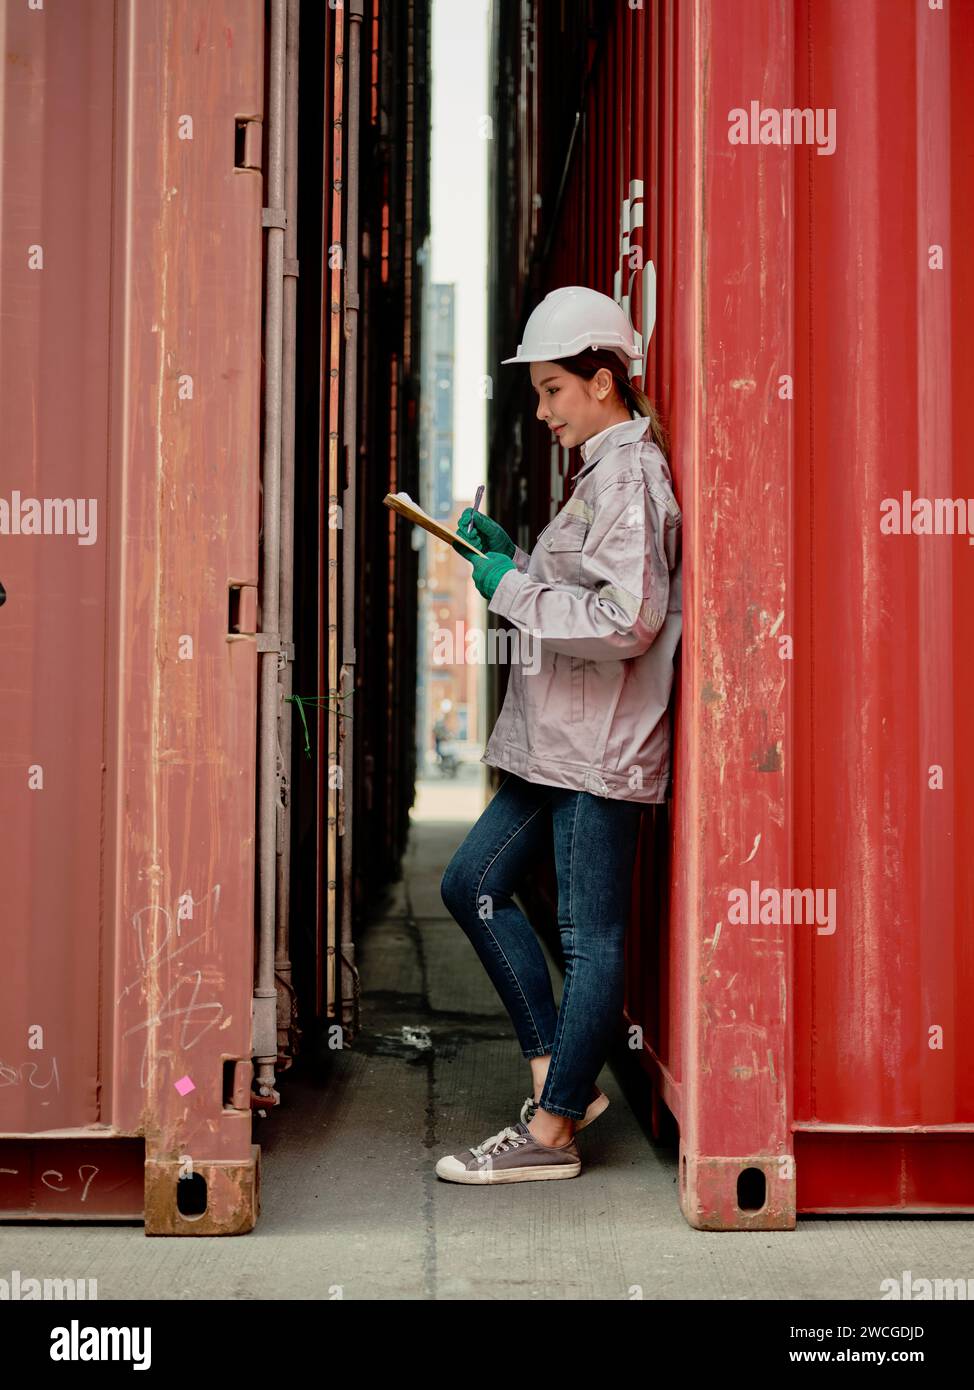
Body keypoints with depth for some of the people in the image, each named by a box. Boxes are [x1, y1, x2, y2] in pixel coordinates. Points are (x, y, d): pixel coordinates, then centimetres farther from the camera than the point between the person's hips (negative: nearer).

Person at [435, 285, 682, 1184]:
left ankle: (552, 1129, 8)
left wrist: (513, 588, -16)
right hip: (562, 741, 11)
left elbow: (627, 620, -24)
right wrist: (508, 555, 11)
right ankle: (559, 1075, 18)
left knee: (591, 937, -1)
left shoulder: (629, 475, -14)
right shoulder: (607, 470, 18)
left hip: (603, 747, -11)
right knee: (474, 884, 13)